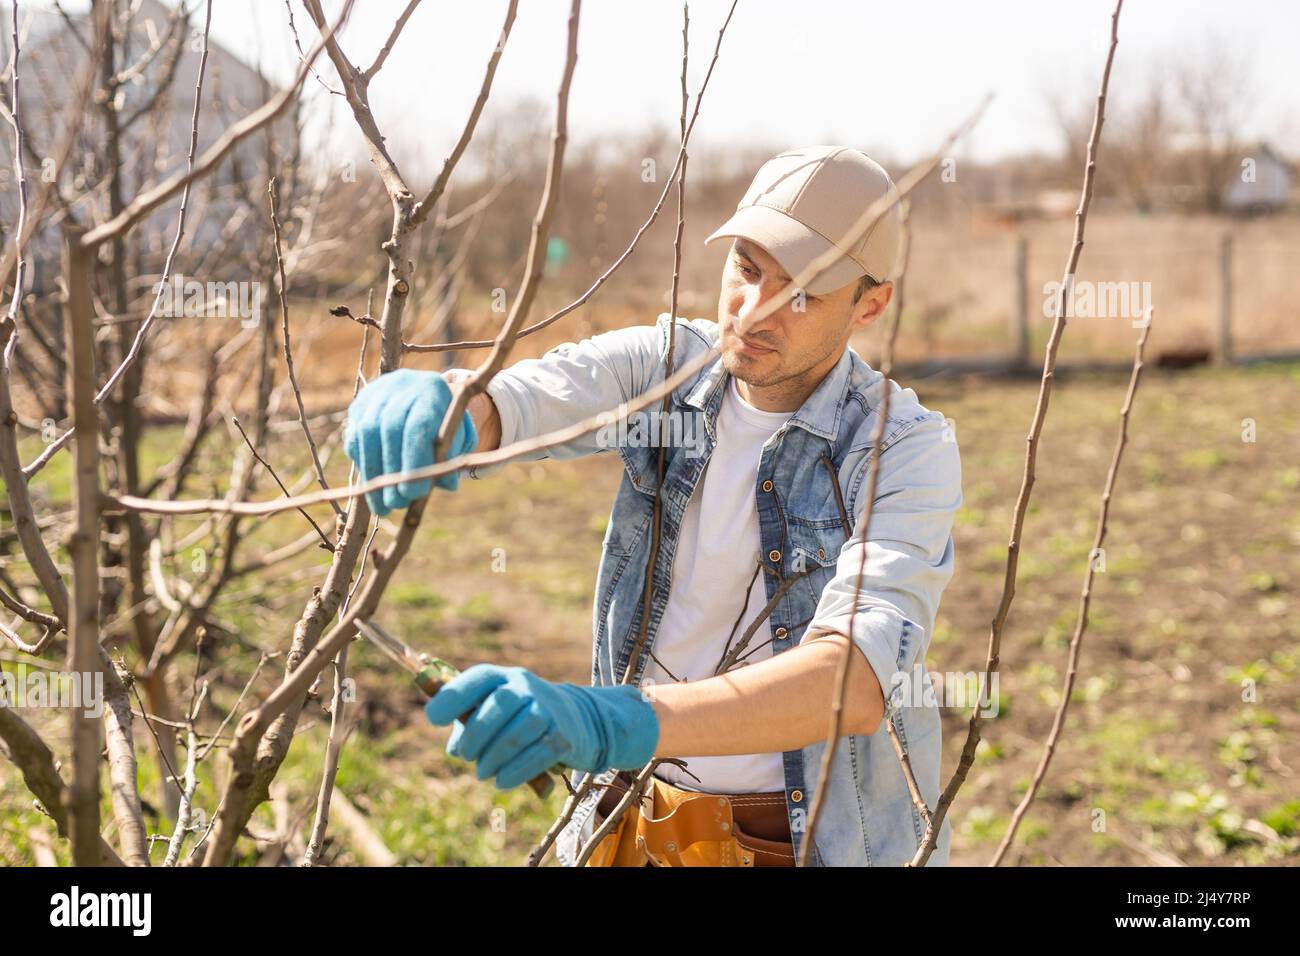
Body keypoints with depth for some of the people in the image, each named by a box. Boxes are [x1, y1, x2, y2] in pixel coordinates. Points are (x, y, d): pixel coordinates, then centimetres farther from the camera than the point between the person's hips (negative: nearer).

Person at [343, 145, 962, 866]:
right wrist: (428, 401, -47)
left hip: (819, 841, -3)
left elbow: (857, 678, -33)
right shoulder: (667, 364, -6)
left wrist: (616, 722, -48)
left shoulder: (908, 452, -19)